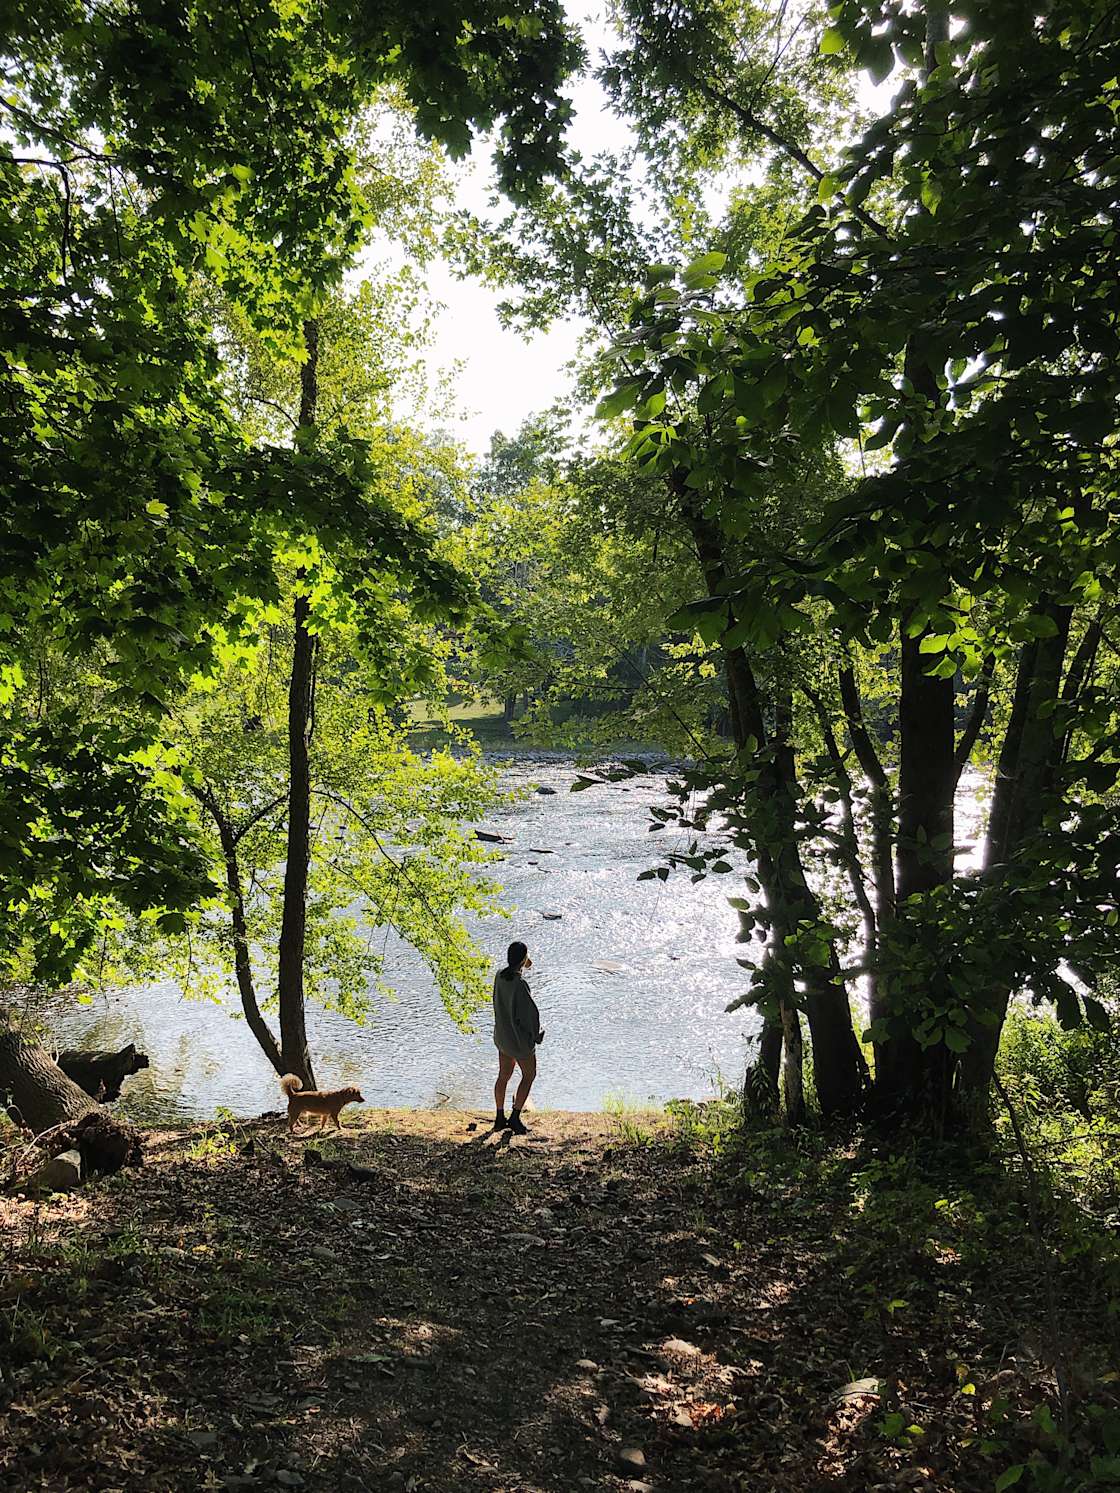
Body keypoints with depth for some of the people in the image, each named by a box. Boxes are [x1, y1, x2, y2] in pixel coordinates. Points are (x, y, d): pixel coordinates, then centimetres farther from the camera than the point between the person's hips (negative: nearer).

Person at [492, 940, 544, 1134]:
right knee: (529, 1075, 15)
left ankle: (499, 1118, 30)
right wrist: (537, 1033, -9)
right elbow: (531, 1013, -24)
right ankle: (515, 1118, 16)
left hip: (501, 1034, 7)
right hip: (520, 1038, -7)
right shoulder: (520, 985, -31)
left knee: (504, 1075, 20)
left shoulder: (499, 975, -8)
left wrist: (524, 967, 7)